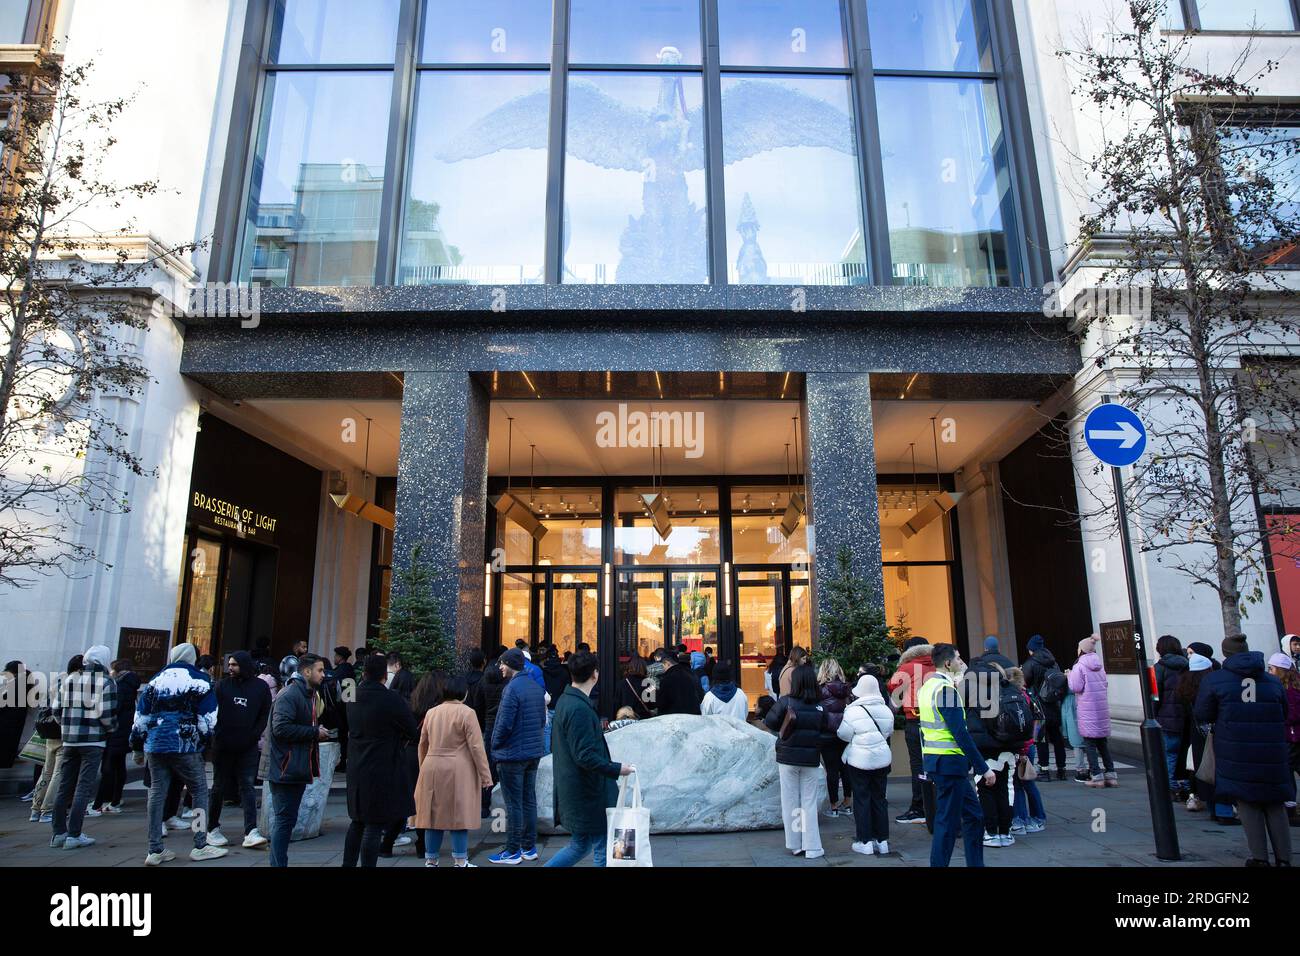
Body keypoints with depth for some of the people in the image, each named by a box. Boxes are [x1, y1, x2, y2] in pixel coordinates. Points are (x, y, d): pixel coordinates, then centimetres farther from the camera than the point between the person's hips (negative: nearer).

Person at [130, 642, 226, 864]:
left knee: (157, 792, 9)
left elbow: (140, 717, 15)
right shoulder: (199, 680, -1)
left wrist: (138, 747, 22)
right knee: (200, 791, 4)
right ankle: (200, 846, 3)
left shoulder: (155, 681, 14)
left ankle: (155, 850, 11)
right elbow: (207, 717, -6)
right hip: (185, 746, -5)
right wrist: (206, 742, 4)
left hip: (154, 745, 5)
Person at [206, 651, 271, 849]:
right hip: (223, 747, 0)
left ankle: (251, 832, -6)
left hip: (248, 747, 0)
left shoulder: (260, 687, 1)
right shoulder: (222, 686, 2)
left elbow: (265, 715, 3)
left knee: (247, 786, -3)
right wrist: (217, 737, -8)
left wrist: (253, 735, -7)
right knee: (219, 787, 11)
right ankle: (213, 829, 25)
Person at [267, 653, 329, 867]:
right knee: (283, 821, -3)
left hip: (298, 769, 10)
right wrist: (314, 732, -19)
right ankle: (279, 863, 4)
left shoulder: (307, 694, 16)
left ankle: (279, 862, 23)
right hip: (286, 770, -10)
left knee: (288, 820, 15)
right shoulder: (289, 695, -16)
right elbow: (281, 728, -26)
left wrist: (318, 733, 7)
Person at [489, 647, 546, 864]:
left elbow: (504, 724, -19)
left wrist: (496, 745, -3)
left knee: (514, 804, 1)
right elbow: (542, 720, 11)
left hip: (512, 754, -8)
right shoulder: (537, 687, 7)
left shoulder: (513, 688, -18)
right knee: (529, 801, 14)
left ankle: (512, 852, 9)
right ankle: (529, 848, 21)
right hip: (534, 752, 8)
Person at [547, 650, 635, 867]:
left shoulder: (564, 701, 8)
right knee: (602, 849, 3)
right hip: (587, 793, -10)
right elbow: (585, 756, -24)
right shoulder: (579, 709, -22)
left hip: (571, 790, 10)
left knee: (580, 845, 20)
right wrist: (616, 769, -17)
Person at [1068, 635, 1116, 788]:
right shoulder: (1100, 665, 9)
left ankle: (1096, 776, -1)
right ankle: (1111, 775, 15)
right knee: (1103, 742, 14)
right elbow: (1103, 684, 17)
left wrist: (1070, 675, 2)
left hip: (1087, 709, -6)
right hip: (1102, 707, 6)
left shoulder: (1080, 666, -11)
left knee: (1089, 743, 0)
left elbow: (1075, 687, -13)